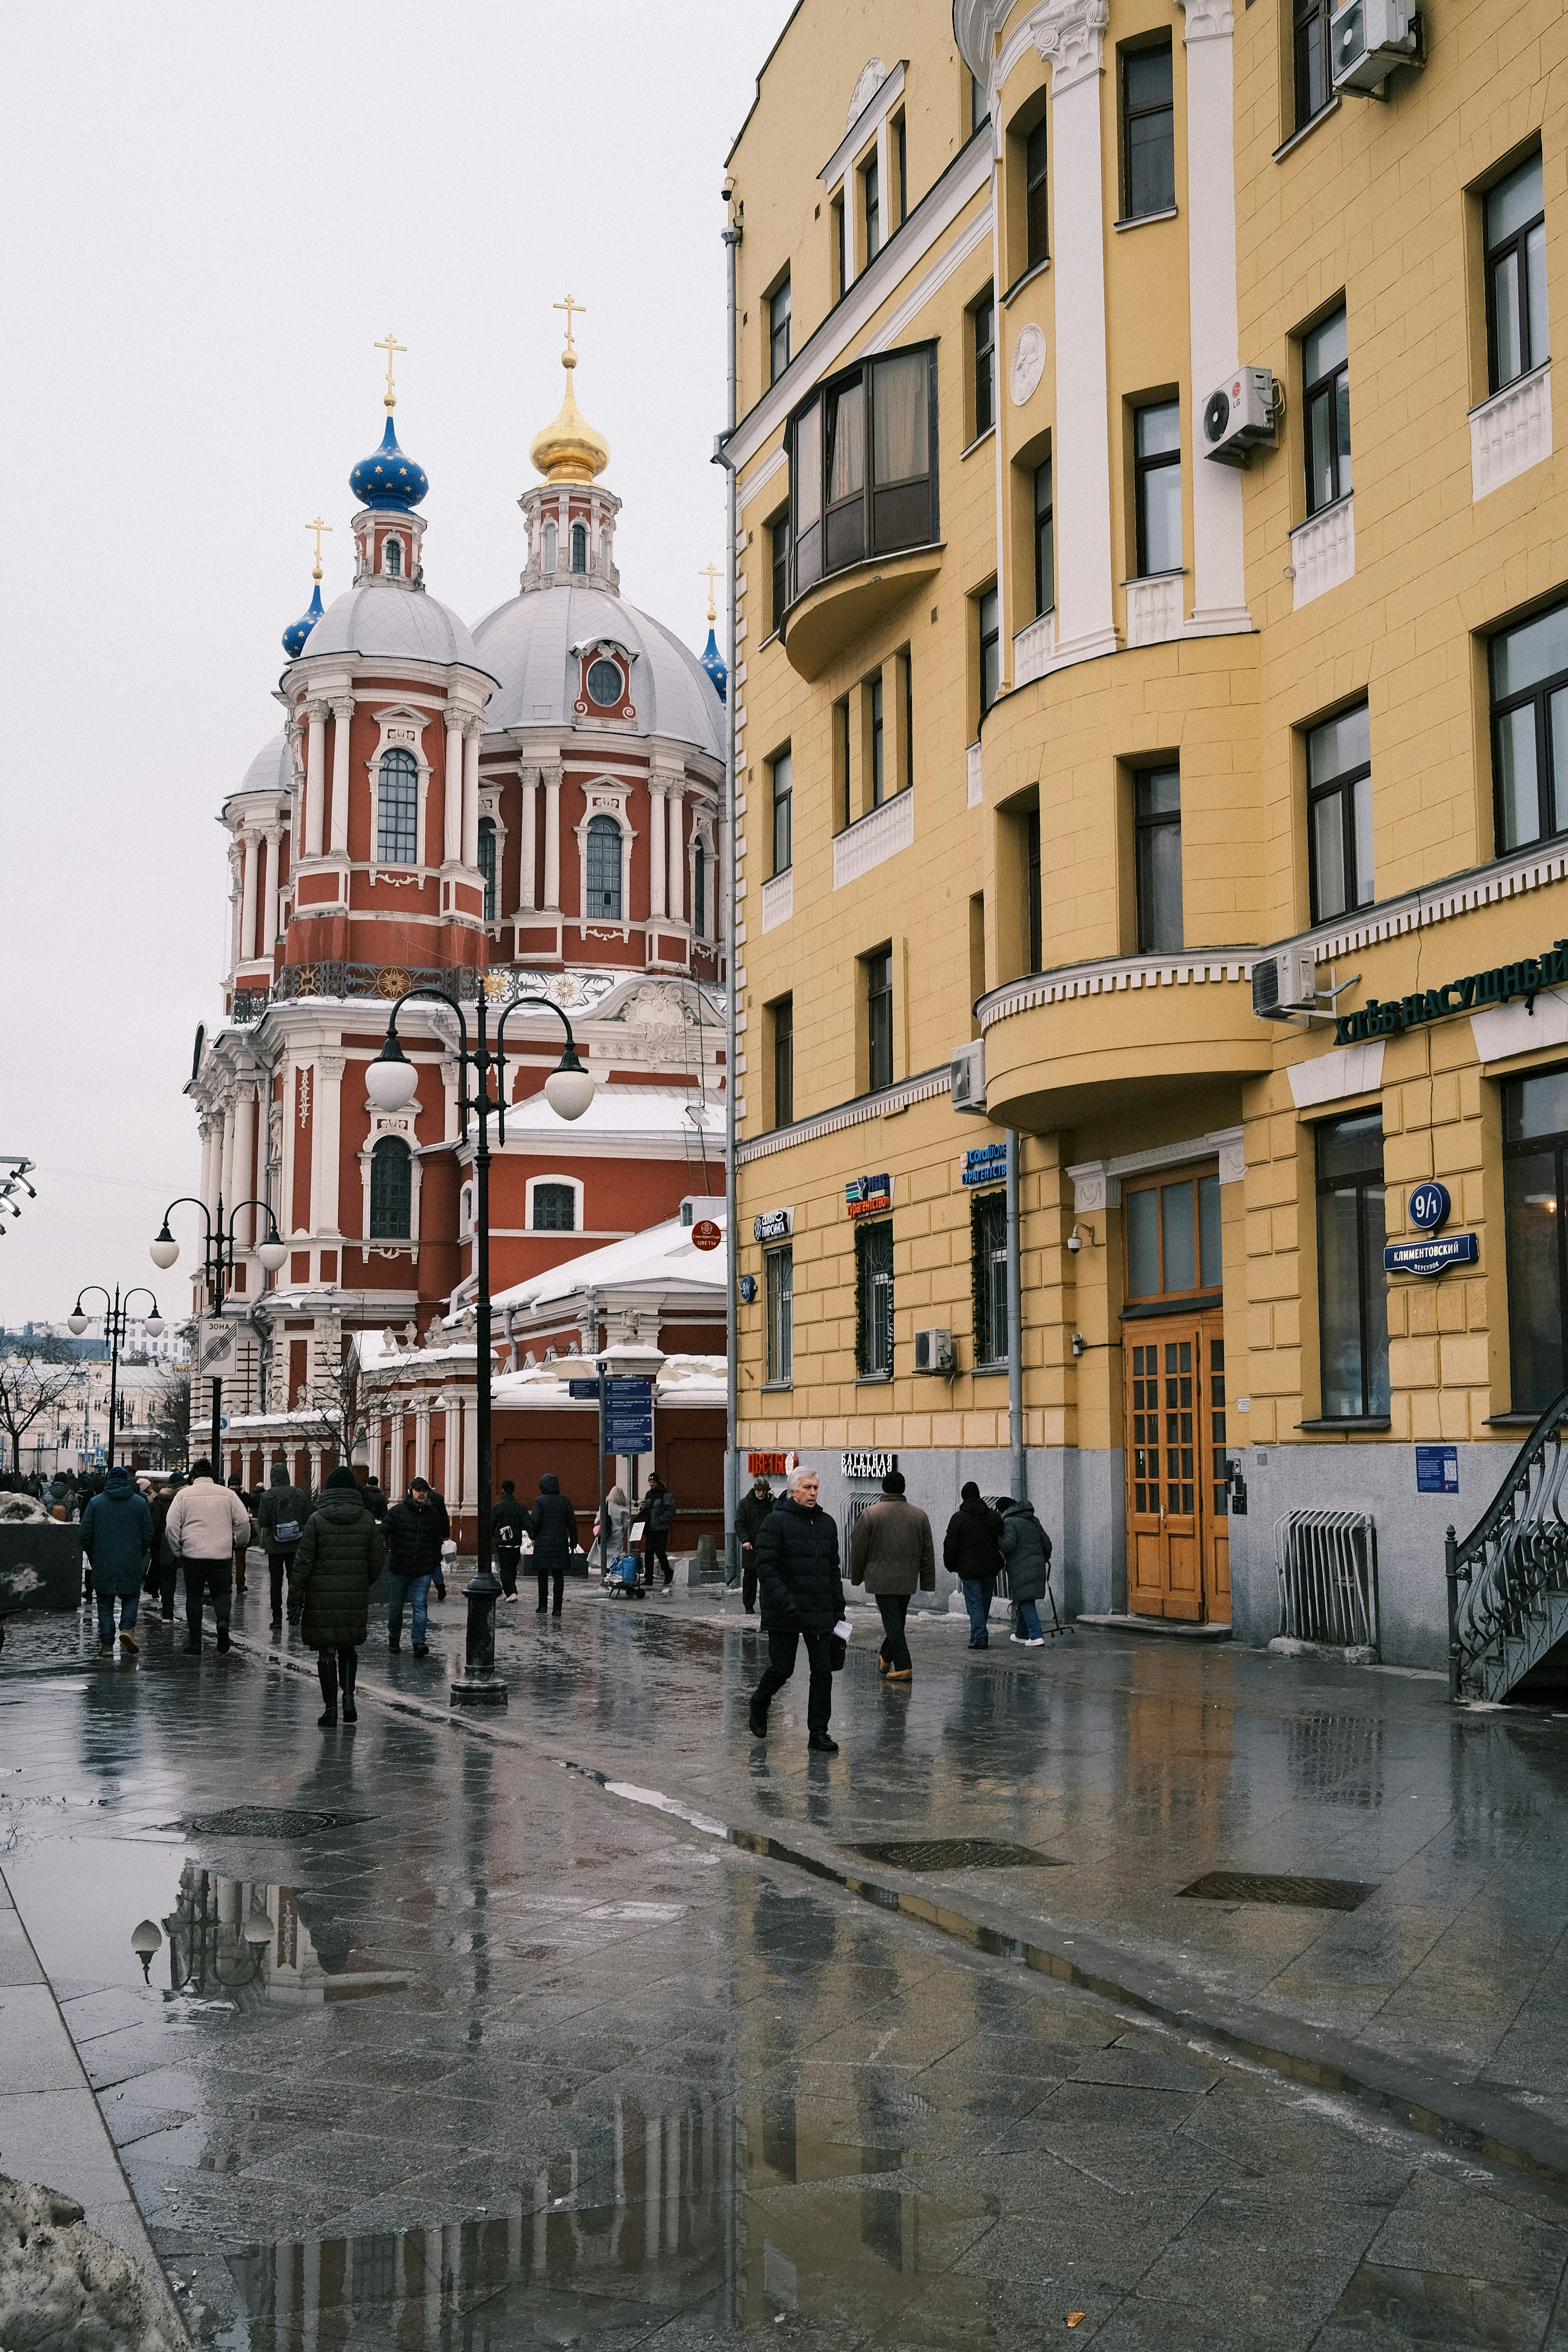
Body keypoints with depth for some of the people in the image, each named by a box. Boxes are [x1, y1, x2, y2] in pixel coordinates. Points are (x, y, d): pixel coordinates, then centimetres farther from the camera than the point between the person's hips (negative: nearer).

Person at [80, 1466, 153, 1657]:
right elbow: (148, 1534, 4)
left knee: (105, 1604, 7)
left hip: (103, 1563, 0)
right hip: (131, 1564, 0)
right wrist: (140, 1556, 17)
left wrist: (92, 1556, 14)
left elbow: (85, 1534, 0)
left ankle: (107, 1644, 5)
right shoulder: (140, 1503, 2)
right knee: (131, 1598, 14)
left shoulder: (96, 1502, 0)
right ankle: (128, 1629, -10)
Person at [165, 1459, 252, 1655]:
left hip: (193, 1553, 0)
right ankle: (223, 1620, -16)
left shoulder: (184, 1495, 3)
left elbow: (171, 1527, -1)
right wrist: (240, 1542, 20)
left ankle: (194, 1644, 12)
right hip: (222, 1555, 0)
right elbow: (243, 1521, 3)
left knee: (194, 1596, 11)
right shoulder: (227, 1494, 5)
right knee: (222, 1592, 15)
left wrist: (177, 1551, 11)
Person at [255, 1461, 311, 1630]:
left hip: (275, 1546, -1)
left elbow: (262, 1522, -8)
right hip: (296, 1545, 1)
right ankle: (294, 1605, -15)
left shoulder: (266, 1497, -9)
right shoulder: (299, 1494, -4)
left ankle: (277, 1617, 9)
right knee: (294, 1578, 9)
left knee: (276, 1581, 7)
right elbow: (308, 1518, 2)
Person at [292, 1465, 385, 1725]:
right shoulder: (367, 1520, 1)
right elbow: (378, 1559, 5)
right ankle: (349, 1695, 2)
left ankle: (330, 1707, 6)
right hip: (356, 1596, 2)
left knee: (326, 1651, 6)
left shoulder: (317, 1519, -6)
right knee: (349, 1646, 19)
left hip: (322, 1597, -2)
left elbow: (304, 1560, -8)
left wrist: (296, 1595, -1)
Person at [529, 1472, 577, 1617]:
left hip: (543, 1544, -2)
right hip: (561, 1544, 2)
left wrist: (534, 1536, 8)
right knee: (559, 1576, 3)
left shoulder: (540, 1501, -8)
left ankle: (543, 1606, 12)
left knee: (543, 1576, 10)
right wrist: (573, 1541, 12)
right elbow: (572, 1522, 4)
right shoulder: (565, 1501, 1)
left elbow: (535, 1521, -11)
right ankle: (557, 1608, 0)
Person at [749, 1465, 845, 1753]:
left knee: (823, 1672, 1)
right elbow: (766, 1566, -13)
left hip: (821, 1613, 5)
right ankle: (759, 1703, 31)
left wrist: (839, 1608, 14)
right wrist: (785, 1603, -21)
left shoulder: (826, 1522, 12)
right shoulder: (777, 1521, -8)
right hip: (785, 1615, -5)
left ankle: (818, 1732, 9)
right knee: (782, 1669, 1)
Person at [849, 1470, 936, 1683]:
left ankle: (903, 1666, -12)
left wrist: (856, 1577, 10)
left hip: (881, 1579, -4)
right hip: (908, 1579, 4)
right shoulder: (919, 1515, 5)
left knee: (892, 1621, -5)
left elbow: (858, 1550, -2)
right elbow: (928, 1552, 9)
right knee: (898, 1619, 17)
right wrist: (928, 1583, 14)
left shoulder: (870, 1515, -6)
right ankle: (886, 1658, 33)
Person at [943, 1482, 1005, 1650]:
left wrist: (951, 1566, 7)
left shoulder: (958, 1518, -7)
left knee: (974, 1603, -3)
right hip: (990, 1567, 4)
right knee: (985, 1601, 14)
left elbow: (950, 1546, -6)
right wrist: (998, 1563, 21)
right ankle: (980, 1635, 23)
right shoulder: (993, 1516, 6)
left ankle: (979, 1637, -11)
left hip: (969, 1568, -4)